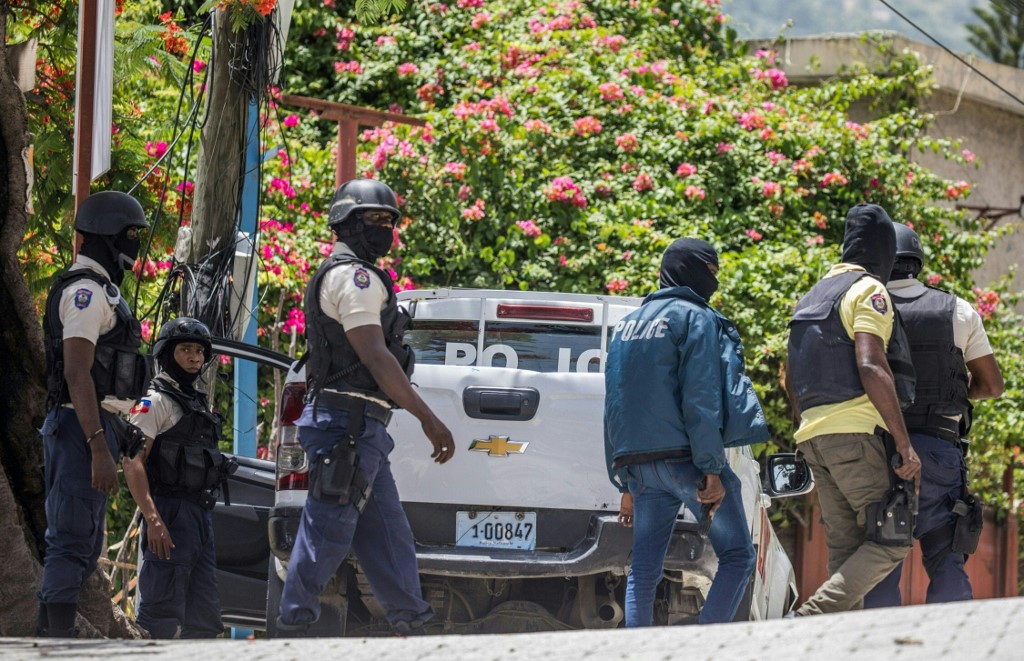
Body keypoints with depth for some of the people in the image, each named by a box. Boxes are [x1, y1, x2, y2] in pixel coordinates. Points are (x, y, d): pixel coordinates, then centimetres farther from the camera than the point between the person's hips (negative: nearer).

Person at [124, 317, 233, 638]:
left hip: (201, 513, 9)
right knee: (162, 613, -14)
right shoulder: (156, 401, -5)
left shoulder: (197, 401, 22)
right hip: (170, 512, -9)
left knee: (204, 616, 9)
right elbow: (133, 463, -15)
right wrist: (153, 519, -25)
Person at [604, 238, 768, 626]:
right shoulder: (695, 318, -3)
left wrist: (626, 484, 22)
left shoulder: (625, 326, 20)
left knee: (644, 569, 6)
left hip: (638, 462, 7)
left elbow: (614, 409, 20)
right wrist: (712, 470, -16)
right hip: (684, 457, -7)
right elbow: (700, 399, -14)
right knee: (737, 556, -1)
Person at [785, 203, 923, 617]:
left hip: (816, 437, 9)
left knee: (846, 549, 6)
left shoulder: (814, 297, 22)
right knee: (891, 540, -9)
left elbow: (791, 379, 26)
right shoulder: (868, 292, -5)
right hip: (859, 431, -9)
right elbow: (871, 368, -18)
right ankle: (812, 618, -23)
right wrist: (904, 443, -18)